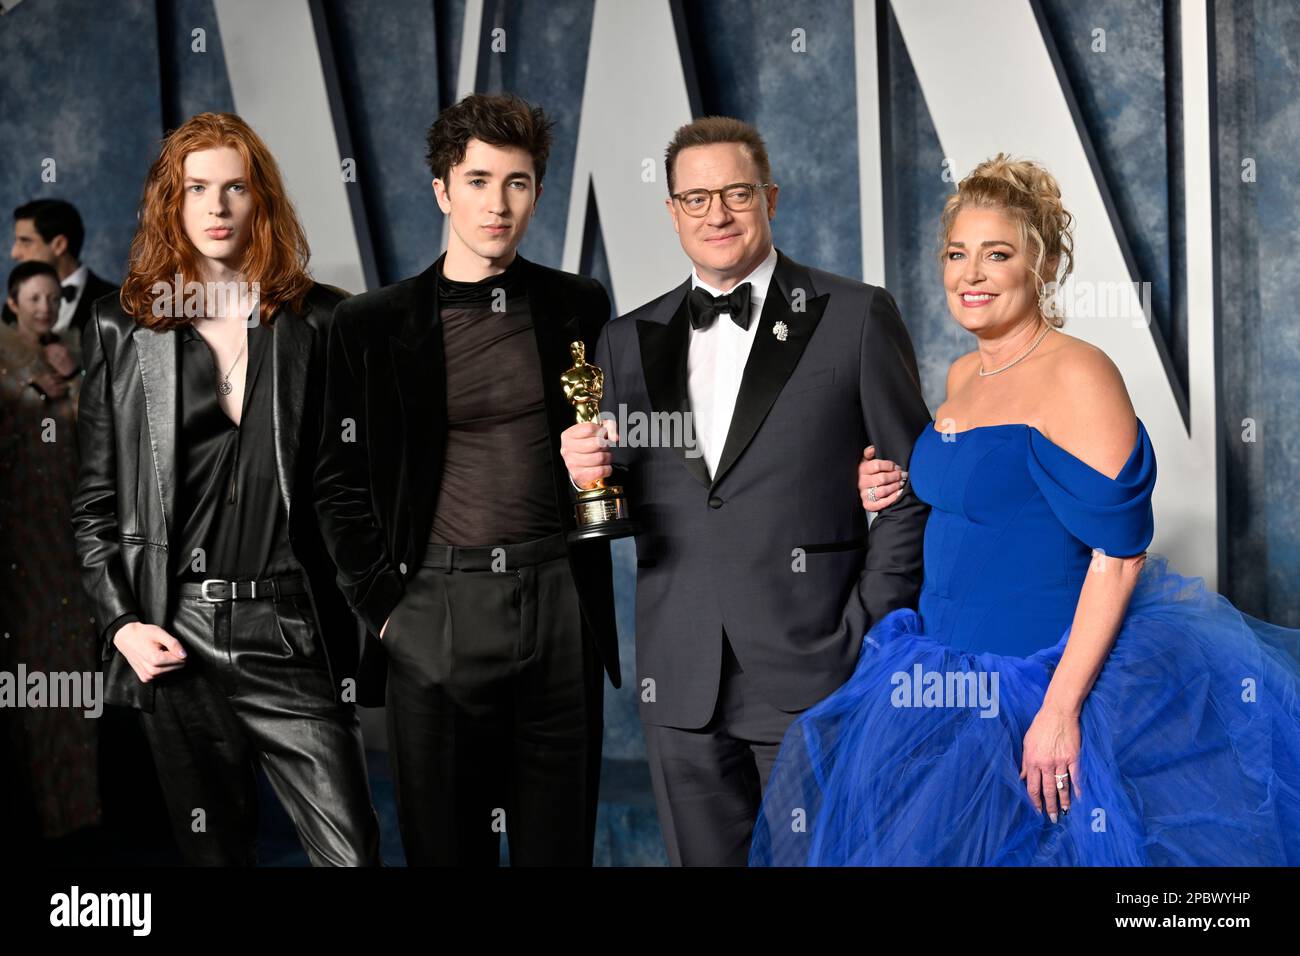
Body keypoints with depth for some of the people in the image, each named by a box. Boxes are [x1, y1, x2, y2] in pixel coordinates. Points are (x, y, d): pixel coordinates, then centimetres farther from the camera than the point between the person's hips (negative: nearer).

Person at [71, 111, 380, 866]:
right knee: (215, 850, 10)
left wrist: (366, 619, -4)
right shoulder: (123, 329, 9)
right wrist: (121, 621, -1)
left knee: (351, 851, -6)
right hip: (177, 639, 1)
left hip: (293, 633, -1)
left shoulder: (318, 320, 6)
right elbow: (95, 501, 11)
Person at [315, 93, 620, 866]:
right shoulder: (374, 325, 2)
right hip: (436, 613, -1)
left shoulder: (579, 307, 7)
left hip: (559, 605, 1)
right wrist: (383, 605, -2)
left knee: (558, 840, 8)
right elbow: (343, 483, 5)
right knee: (445, 843, 7)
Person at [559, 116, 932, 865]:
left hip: (813, 674, -3)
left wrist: (868, 639, -7)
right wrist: (588, 473, -8)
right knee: (703, 856, 11)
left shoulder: (855, 318, 0)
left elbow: (912, 488, -1)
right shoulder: (629, 341, 11)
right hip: (681, 686, 4)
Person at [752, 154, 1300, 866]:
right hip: (949, 672, 8)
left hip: (1033, 686, -8)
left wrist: (1060, 708, -25)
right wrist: (897, 491, 3)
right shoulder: (962, 376, 8)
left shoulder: (1076, 375, -18)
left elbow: (1118, 554, -22)